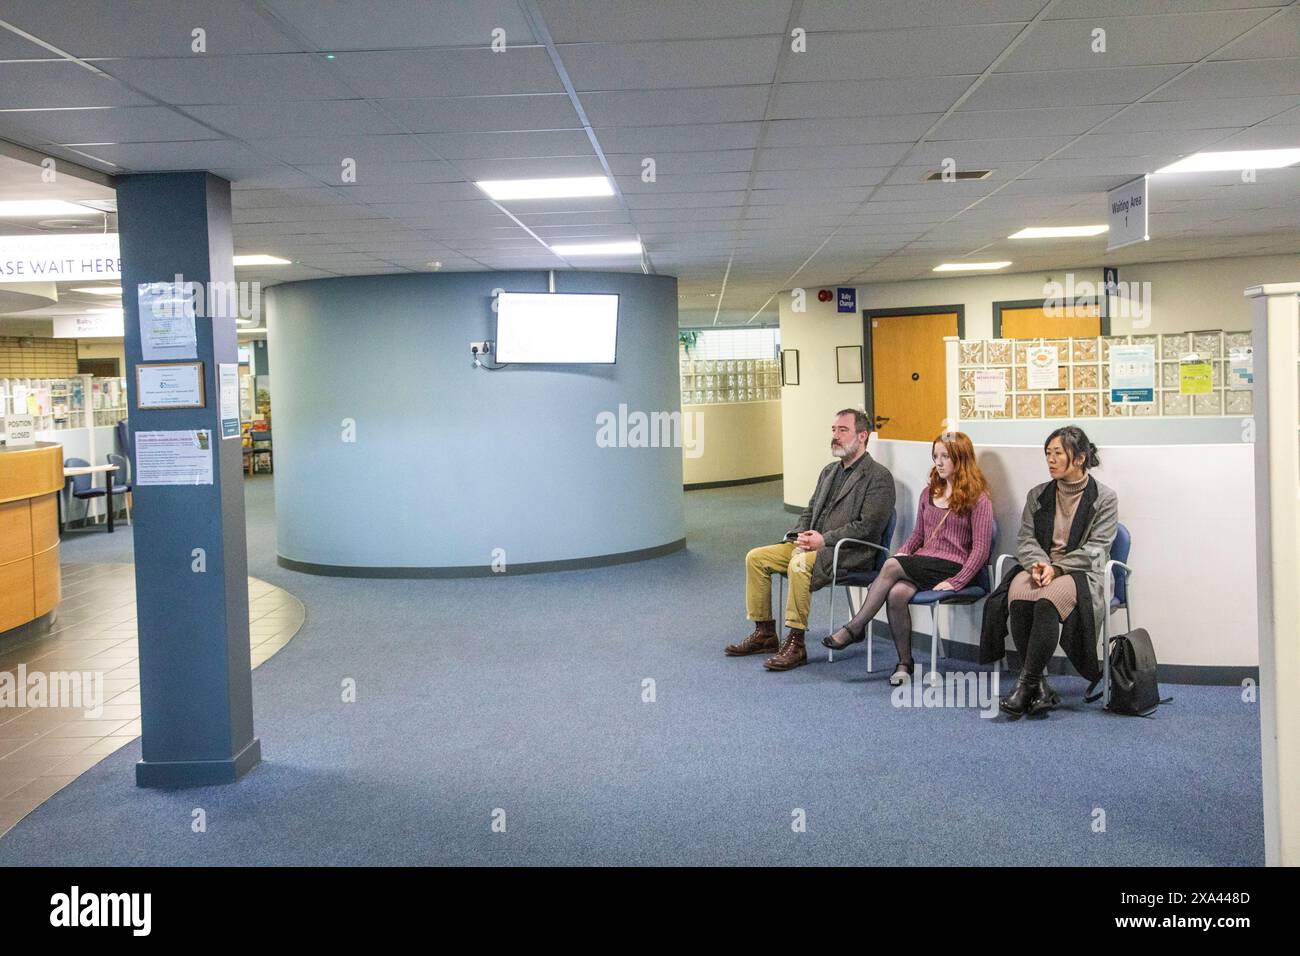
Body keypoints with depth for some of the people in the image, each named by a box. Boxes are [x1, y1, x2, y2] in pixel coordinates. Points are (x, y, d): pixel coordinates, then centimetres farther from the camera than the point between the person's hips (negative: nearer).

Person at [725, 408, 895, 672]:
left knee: (799, 565, -35)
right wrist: (801, 536, -1)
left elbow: (868, 526, -16)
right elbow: (809, 512, 21)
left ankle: (795, 644, -26)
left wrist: (824, 540, -19)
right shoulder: (829, 471, 19)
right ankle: (764, 634, 3)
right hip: (812, 544, 9)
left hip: (850, 552, -9)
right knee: (756, 558, -3)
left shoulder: (879, 477, -7)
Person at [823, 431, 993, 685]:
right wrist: (903, 553, 0)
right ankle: (904, 663, -15)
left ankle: (854, 629, -20)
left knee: (891, 566, -29)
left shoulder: (977, 498, -1)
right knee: (896, 593, -29)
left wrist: (956, 581, -17)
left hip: (952, 567, -5)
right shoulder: (929, 492, 19)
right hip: (921, 564, 5)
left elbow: (981, 549, -7)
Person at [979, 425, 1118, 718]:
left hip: (1080, 572, -4)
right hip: (1040, 566, 4)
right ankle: (1039, 685, -25)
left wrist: (1056, 568, -17)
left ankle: (1026, 684, -29)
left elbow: (1094, 549, -5)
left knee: (1048, 602, -36)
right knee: (1018, 597, -31)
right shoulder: (1038, 495, 14)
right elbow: (1025, 538, 9)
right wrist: (1039, 562, -14)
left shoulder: (1104, 498, 2)